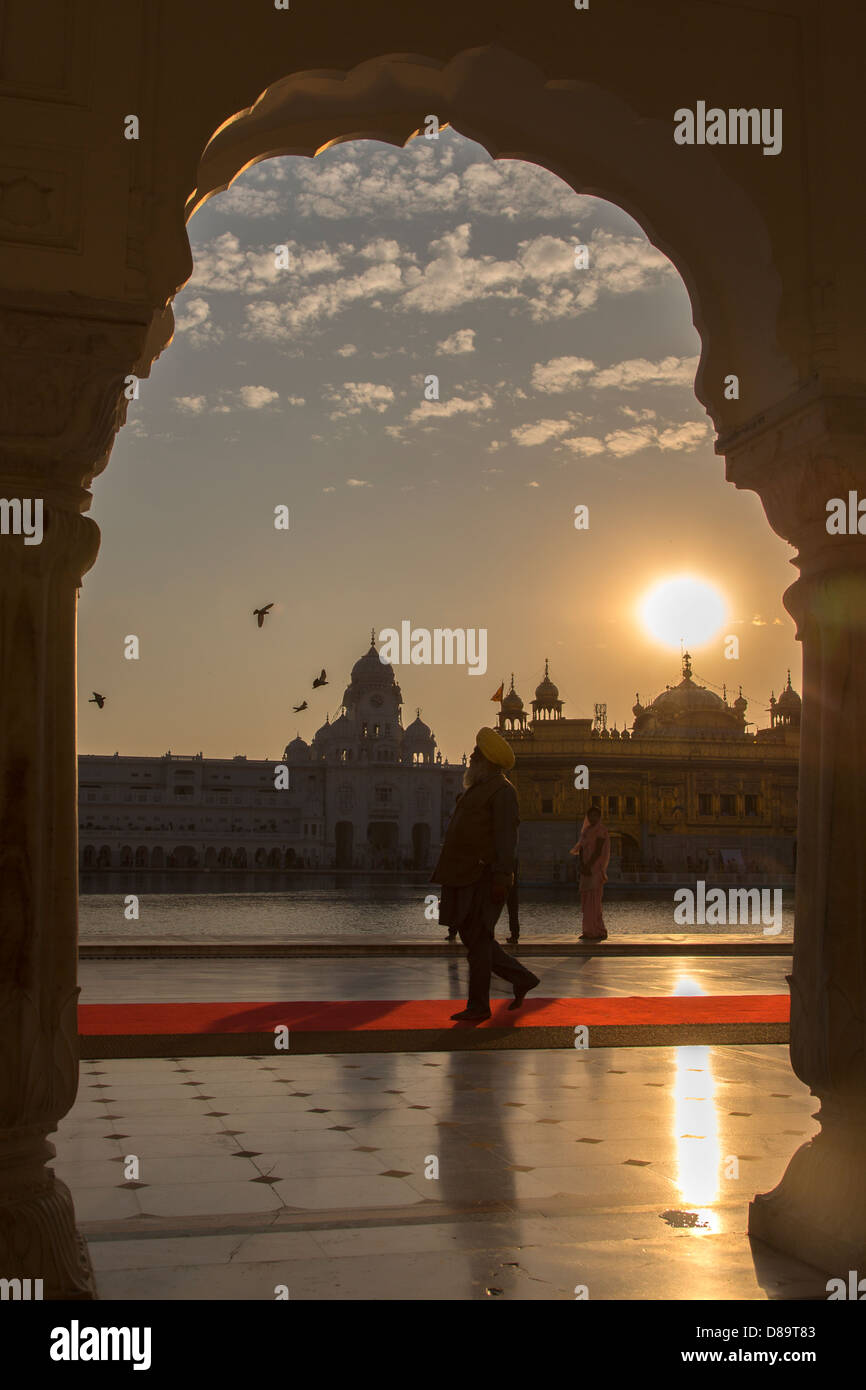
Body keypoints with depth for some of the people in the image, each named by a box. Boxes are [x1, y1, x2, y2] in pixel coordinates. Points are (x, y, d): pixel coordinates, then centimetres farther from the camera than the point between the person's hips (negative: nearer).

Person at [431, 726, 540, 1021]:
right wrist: (449, 878, 21)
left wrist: (502, 878, -23)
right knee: (471, 938, 11)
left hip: (482, 878, -10)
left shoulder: (502, 790, -10)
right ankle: (522, 979, 20)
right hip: (464, 878, 10)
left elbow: (507, 836, -17)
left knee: (477, 940, -5)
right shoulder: (476, 789, 19)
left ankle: (478, 1006, 3)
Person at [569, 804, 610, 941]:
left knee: (593, 900, -9)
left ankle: (599, 932, -7)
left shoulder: (601, 830, -8)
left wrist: (588, 866, -10)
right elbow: (581, 849, 14)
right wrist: (582, 865, 5)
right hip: (586, 869, 8)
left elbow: (598, 850, -12)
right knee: (586, 900, 7)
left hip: (596, 869, -8)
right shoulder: (586, 830, 15)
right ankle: (589, 931, 10)